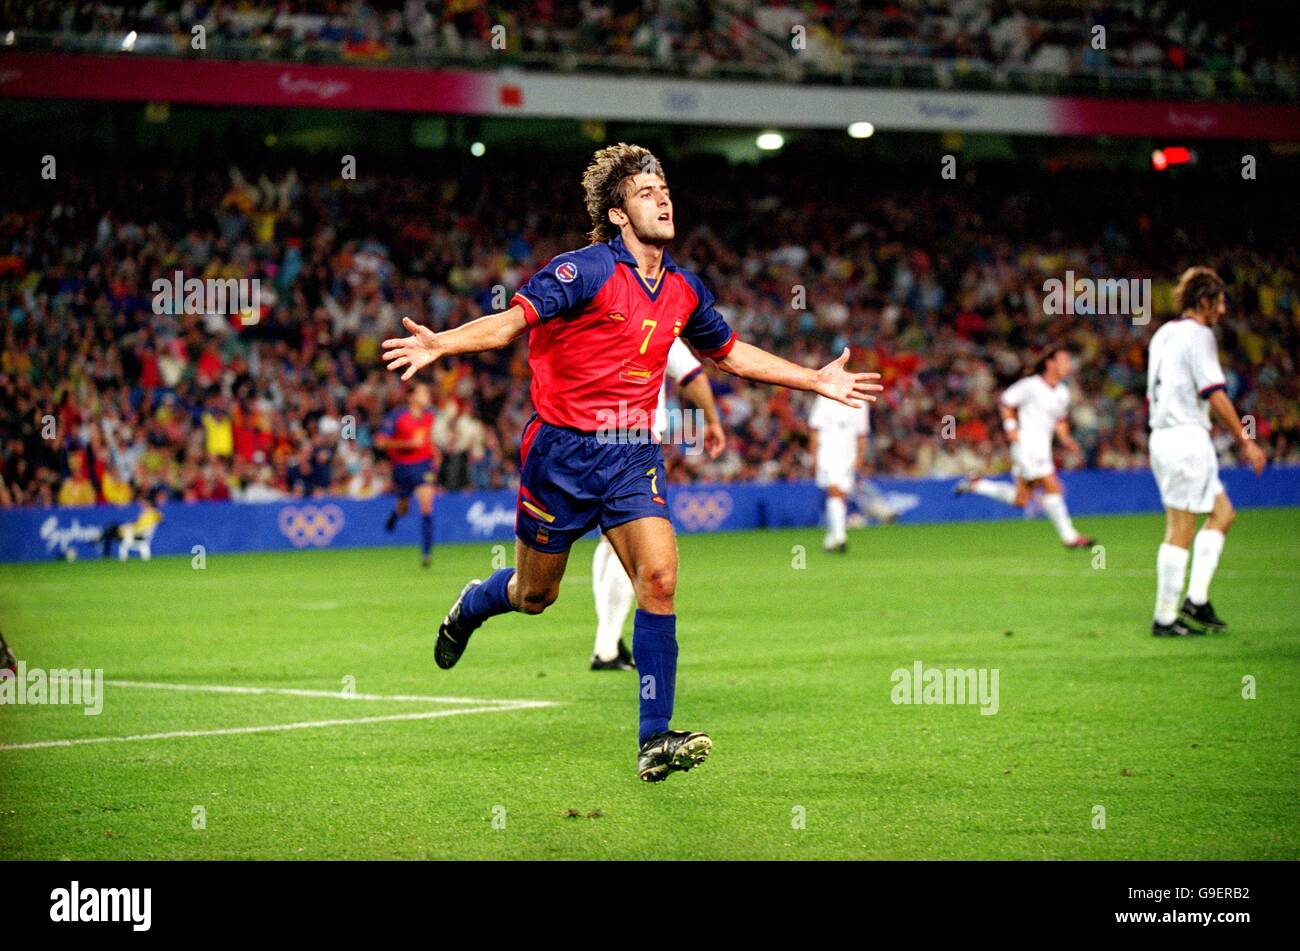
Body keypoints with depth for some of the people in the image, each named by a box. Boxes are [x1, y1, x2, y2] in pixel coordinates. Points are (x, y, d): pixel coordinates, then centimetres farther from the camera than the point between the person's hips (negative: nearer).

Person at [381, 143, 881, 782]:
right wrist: (438, 343, -39)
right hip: (562, 448, -4)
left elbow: (731, 353, 23)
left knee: (659, 578, -16)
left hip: (632, 455, 4)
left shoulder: (683, 290, 6)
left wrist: (817, 381, 23)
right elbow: (511, 321, -22)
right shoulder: (586, 271, -14)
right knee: (534, 594, 11)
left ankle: (655, 740, -13)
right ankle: (469, 607, 49)